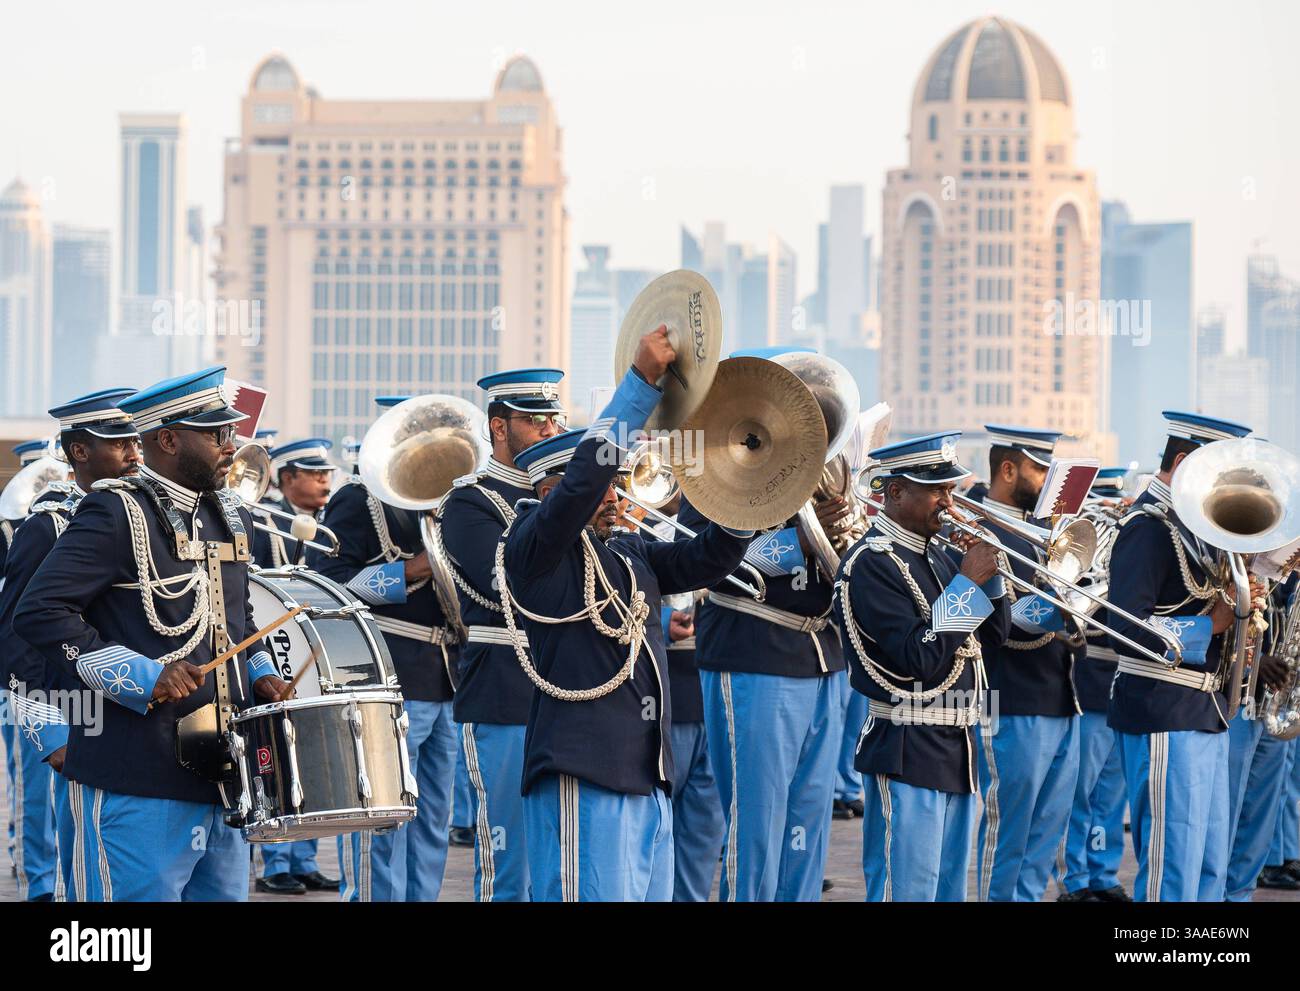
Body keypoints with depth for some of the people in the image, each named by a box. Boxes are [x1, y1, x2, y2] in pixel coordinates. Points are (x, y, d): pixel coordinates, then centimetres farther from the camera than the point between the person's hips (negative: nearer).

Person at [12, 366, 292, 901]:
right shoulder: (116, 513, -10)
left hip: (220, 775, 8)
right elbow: (38, 612, -17)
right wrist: (142, 676, -22)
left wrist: (260, 674, 10)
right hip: (139, 780, -8)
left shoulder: (229, 516, 16)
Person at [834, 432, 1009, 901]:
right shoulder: (871, 564, -14)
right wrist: (969, 582, -18)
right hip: (908, 754, -9)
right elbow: (920, 659, -22)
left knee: (949, 892, 13)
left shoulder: (933, 555, 13)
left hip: (955, 751, 9)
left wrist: (988, 571, 0)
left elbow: (992, 634, 16)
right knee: (906, 893, -7)